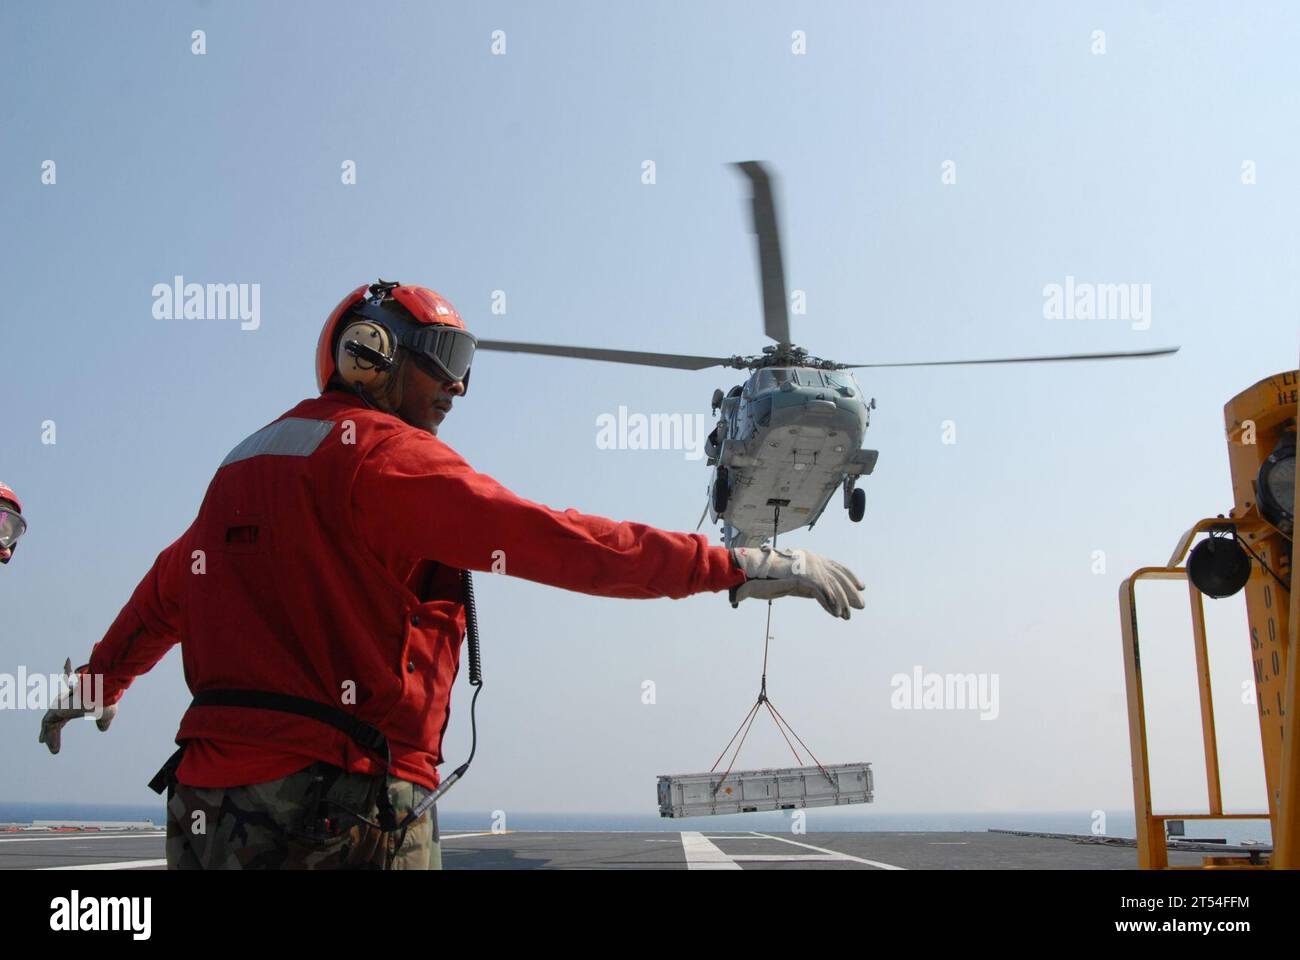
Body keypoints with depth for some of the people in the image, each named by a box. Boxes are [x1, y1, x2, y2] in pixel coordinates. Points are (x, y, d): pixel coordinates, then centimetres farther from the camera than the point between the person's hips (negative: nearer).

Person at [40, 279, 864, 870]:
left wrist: (100, 681, 52)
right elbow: (552, 542, -15)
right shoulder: (382, 452, -6)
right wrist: (741, 567, -12)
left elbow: (168, 588, 35)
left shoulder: (245, 461, 18)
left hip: (208, 801, 8)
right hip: (350, 808, -8)